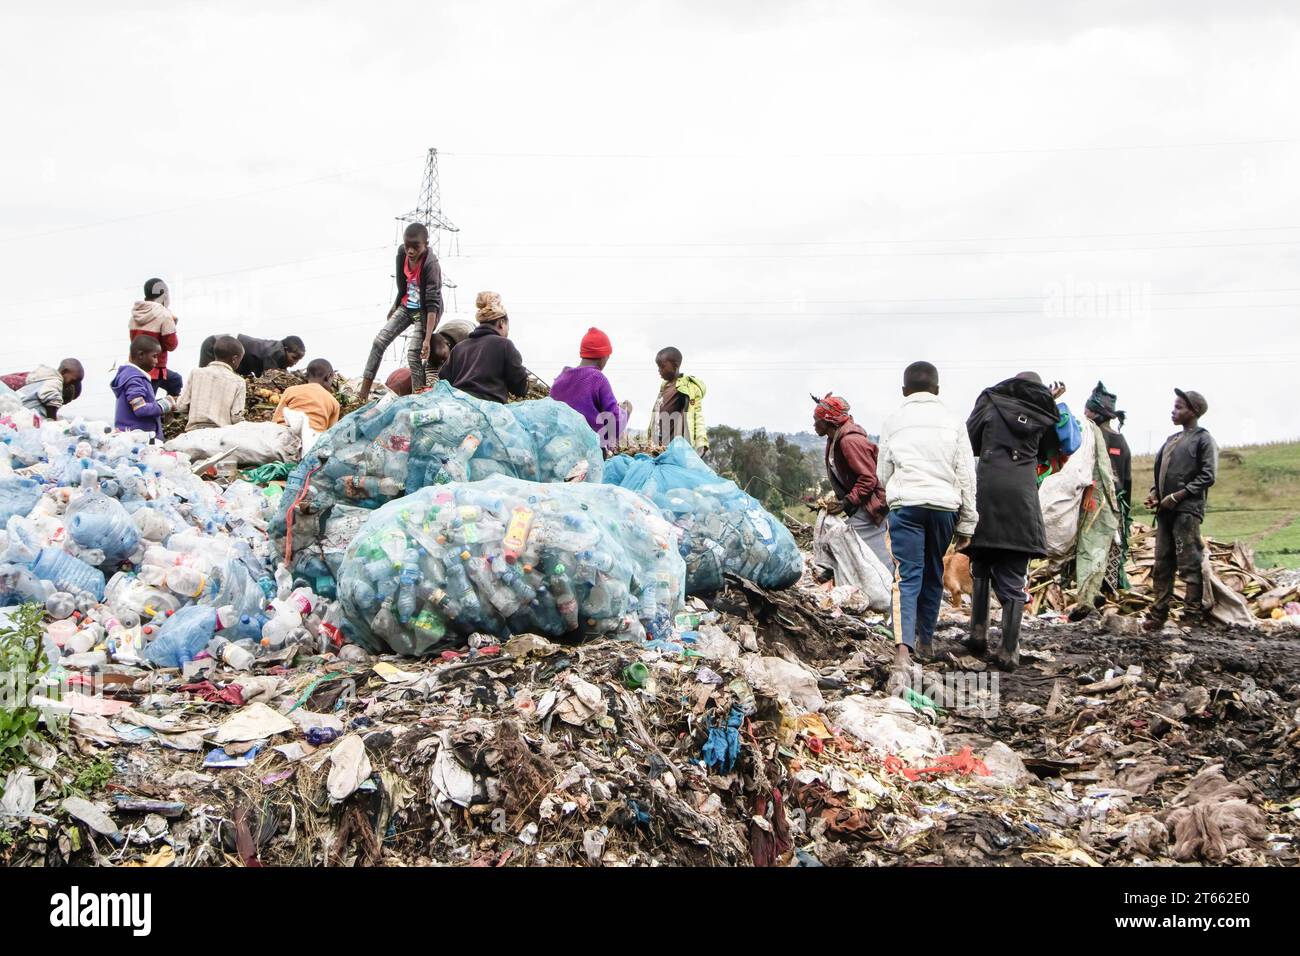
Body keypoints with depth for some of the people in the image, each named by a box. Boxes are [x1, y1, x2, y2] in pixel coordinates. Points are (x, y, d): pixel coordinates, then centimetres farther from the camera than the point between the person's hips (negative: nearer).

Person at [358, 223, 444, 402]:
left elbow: (432, 304, -32)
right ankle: (364, 392, 2)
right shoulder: (402, 253, -12)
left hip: (425, 311, -7)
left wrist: (427, 339, -37)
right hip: (407, 306, 7)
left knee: (414, 353, -17)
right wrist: (395, 306, 18)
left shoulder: (430, 264, -30)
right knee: (380, 341, 0)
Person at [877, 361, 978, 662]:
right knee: (933, 575, 17)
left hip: (905, 504, -1)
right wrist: (966, 523, 12)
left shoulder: (893, 422, 9)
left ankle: (904, 645, -23)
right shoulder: (953, 422, 9)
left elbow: (883, 474, 14)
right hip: (944, 504, 1)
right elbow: (966, 476, 7)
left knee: (907, 576, -6)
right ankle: (926, 640, 28)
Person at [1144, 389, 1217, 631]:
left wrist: (1177, 496, -14)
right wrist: (1154, 493, 8)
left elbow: (1208, 476, -10)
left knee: (1190, 564, -9)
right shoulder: (1171, 440, 22)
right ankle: (1159, 614, 13)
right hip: (1165, 510, 8)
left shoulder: (1203, 439, -2)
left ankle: (1193, 616, -7)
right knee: (1162, 564, 8)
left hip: (1187, 509, -8)